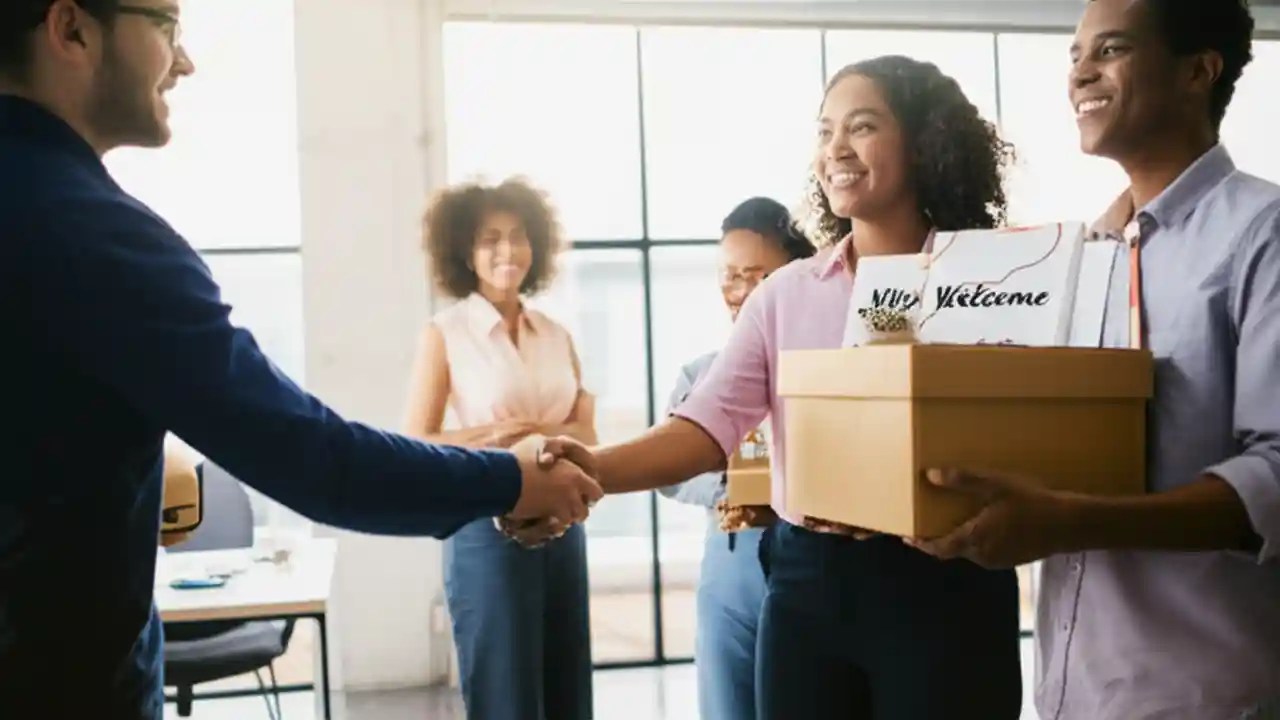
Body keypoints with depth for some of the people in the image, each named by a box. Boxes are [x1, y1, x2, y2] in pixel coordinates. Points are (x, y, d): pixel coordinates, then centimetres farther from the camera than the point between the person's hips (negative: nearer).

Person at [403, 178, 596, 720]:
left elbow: (586, 431, 6)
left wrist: (534, 433, -12)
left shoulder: (556, 335, 8)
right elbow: (417, 444, -8)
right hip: (488, 529, -5)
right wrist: (490, 436, -21)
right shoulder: (444, 334, -5)